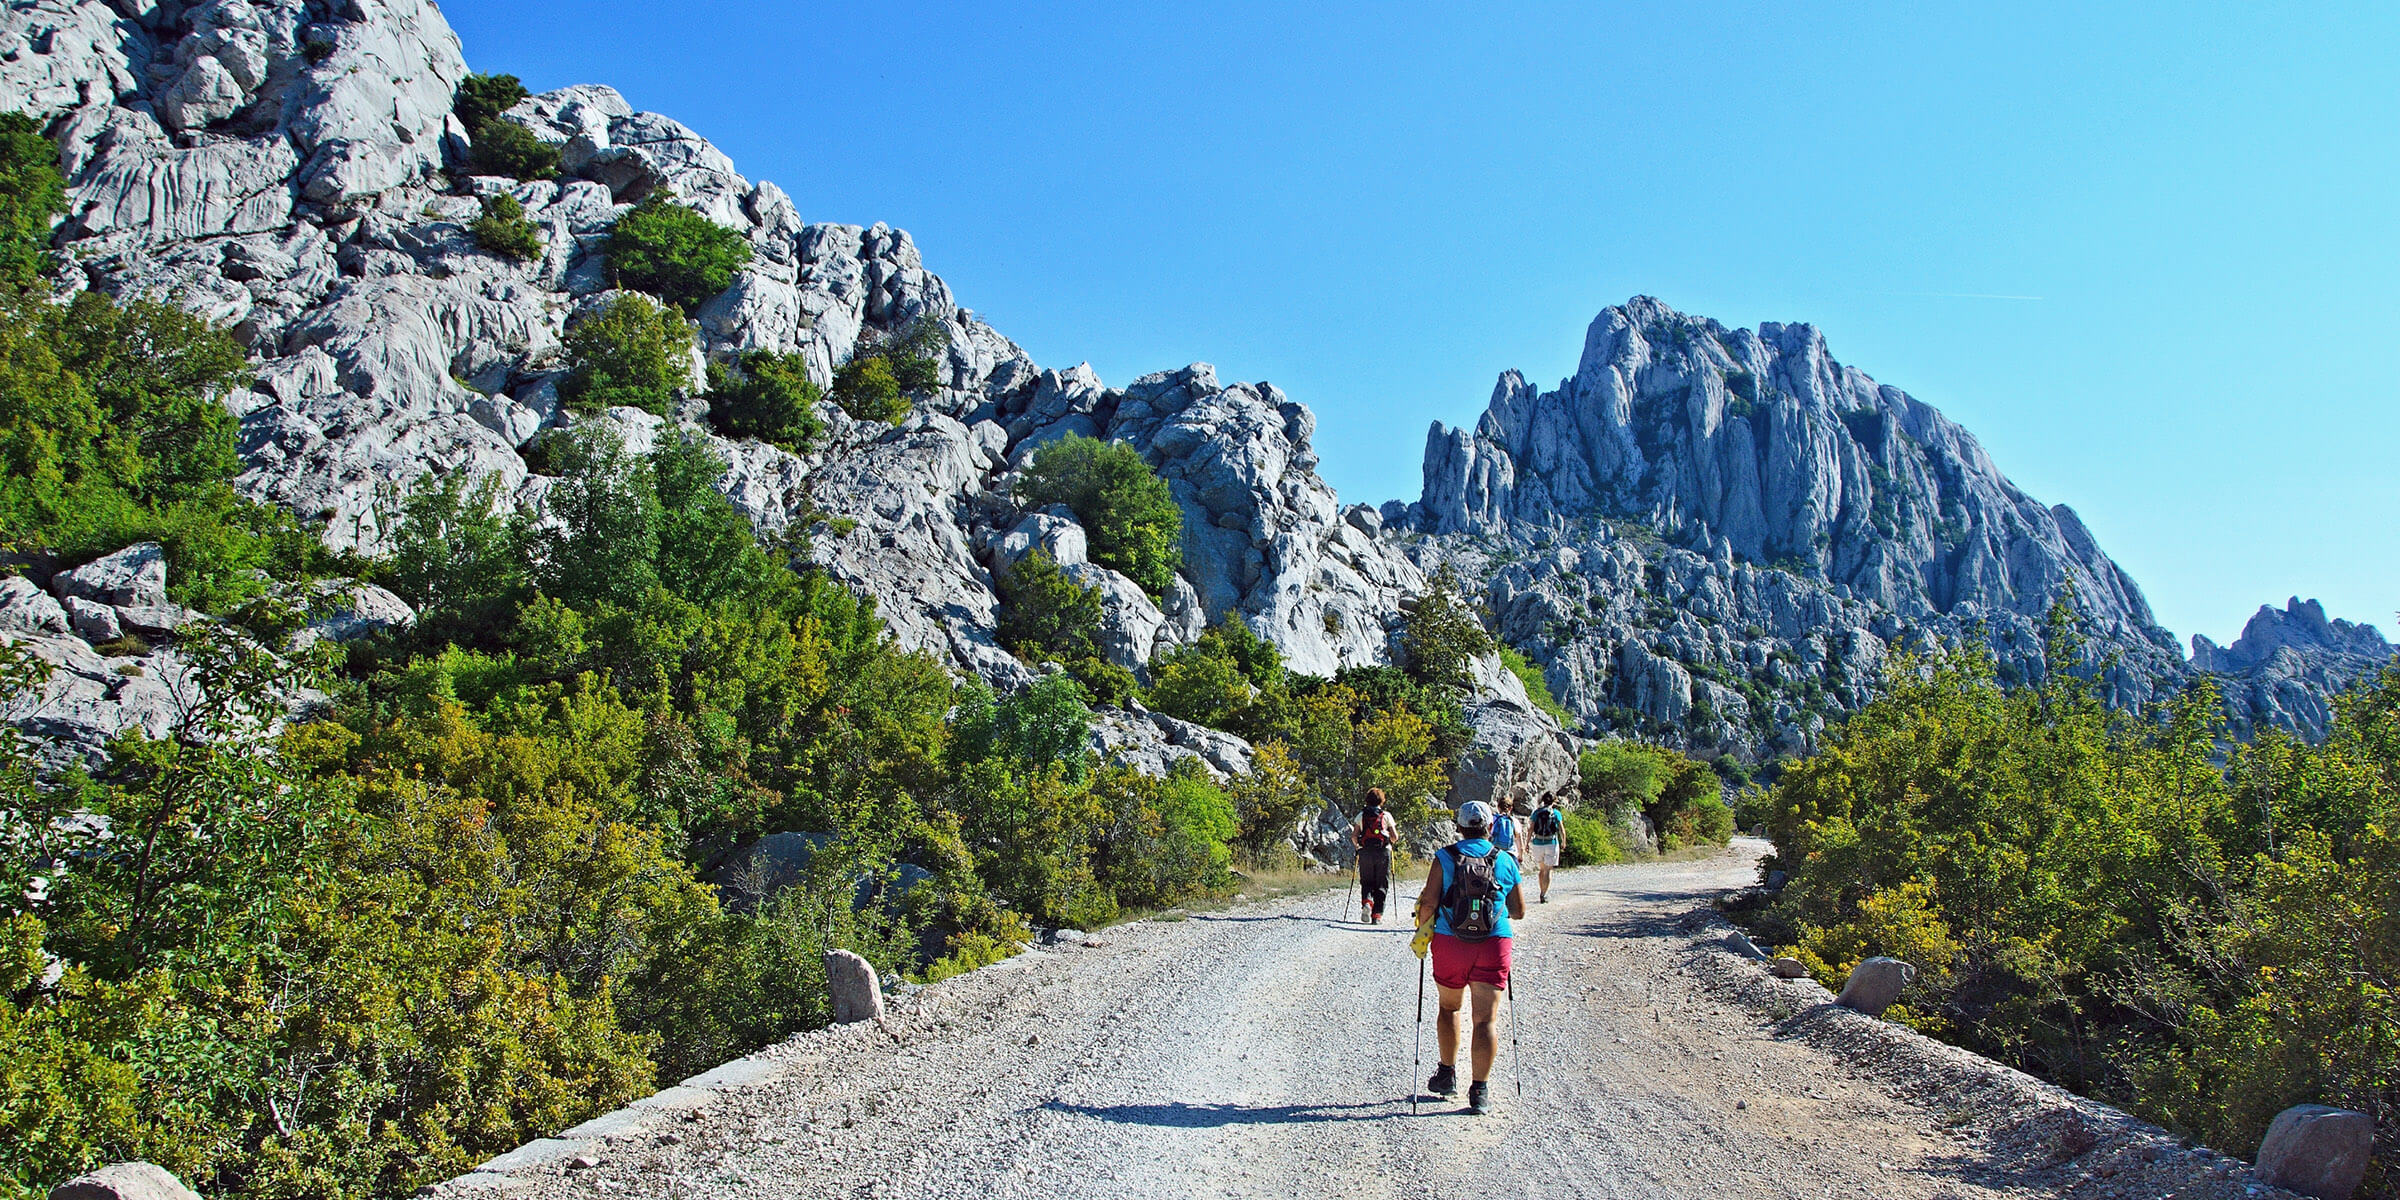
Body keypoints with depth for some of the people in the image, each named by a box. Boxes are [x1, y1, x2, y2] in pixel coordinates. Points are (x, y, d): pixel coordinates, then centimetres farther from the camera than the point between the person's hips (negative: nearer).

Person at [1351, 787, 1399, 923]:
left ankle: (1366, 902, -15)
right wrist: (1394, 830, 22)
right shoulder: (1386, 815, 3)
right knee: (1381, 884, 7)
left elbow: (1354, 836, -1)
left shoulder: (1361, 815, 5)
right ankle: (1377, 915, 0)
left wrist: (1357, 846, 17)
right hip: (1383, 852, -1)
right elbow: (1395, 838, 1)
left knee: (1366, 882, 14)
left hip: (1366, 852, 1)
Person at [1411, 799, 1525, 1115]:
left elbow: (1428, 903, -10)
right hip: (1495, 945, 0)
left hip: (1450, 944, 0)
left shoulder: (1445, 858, -2)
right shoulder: (1506, 861, 3)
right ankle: (1479, 1091, -1)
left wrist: (1422, 930, 7)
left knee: (1449, 1007, 21)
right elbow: (1519, 911, 9)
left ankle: (1447, 1074, 24)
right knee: (1484, 1020, 3)